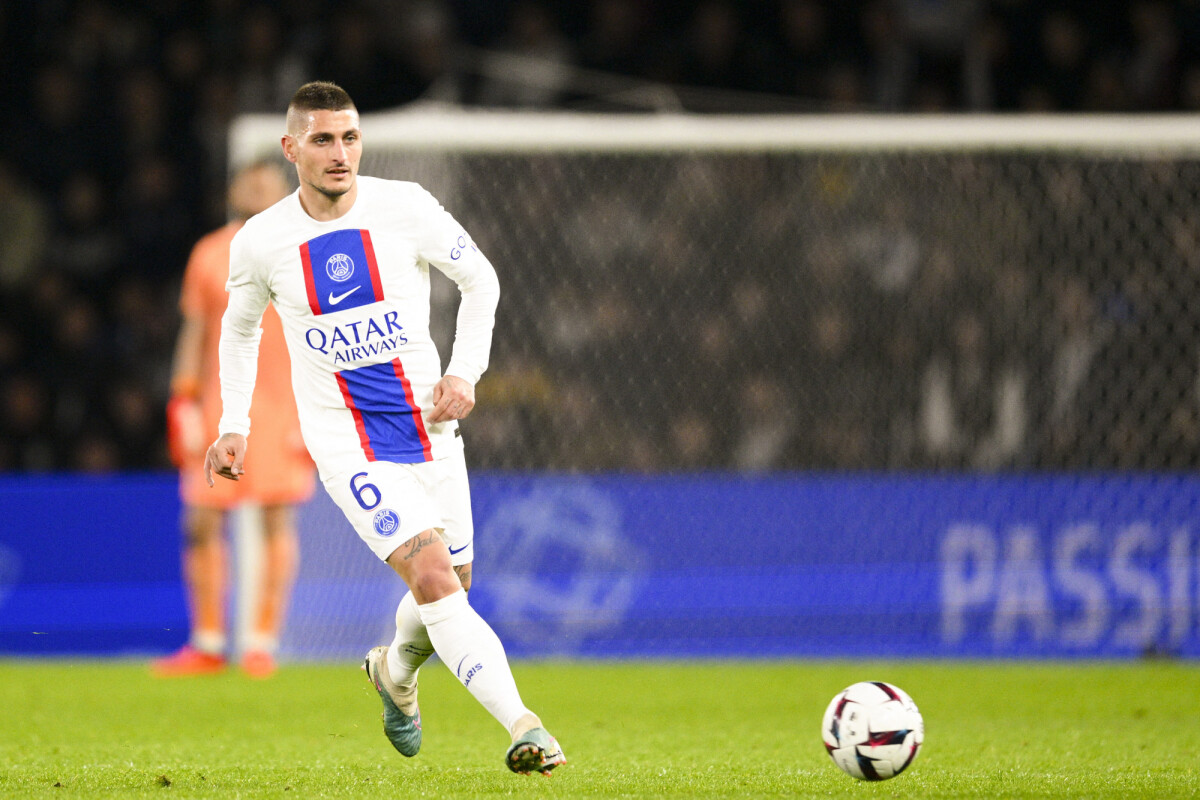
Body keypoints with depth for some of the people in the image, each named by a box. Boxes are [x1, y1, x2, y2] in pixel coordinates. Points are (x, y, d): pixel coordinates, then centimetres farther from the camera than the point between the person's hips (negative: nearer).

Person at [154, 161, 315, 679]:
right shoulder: (209, 255, 10)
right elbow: (193, 333, 12)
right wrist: (184, 405, 5)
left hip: (282, 400, -2)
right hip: (218, 407, 2)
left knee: (277, 520, -6)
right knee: (200, 522, -1)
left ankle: (263, 642, 0)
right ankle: (208, 643, 10)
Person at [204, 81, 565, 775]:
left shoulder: (406, 208, -7)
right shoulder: (261, 242, -5)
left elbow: (480, 280, 7)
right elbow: (240, 327, 15)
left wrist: (465, 372, -4)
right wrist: (235, 425, 9)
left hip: (431, 429, 3)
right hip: (347, 446, -3)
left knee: (451, 588, 14)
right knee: (433, 579, -21)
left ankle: (397, 670, 47)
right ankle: (522, 727, -30)